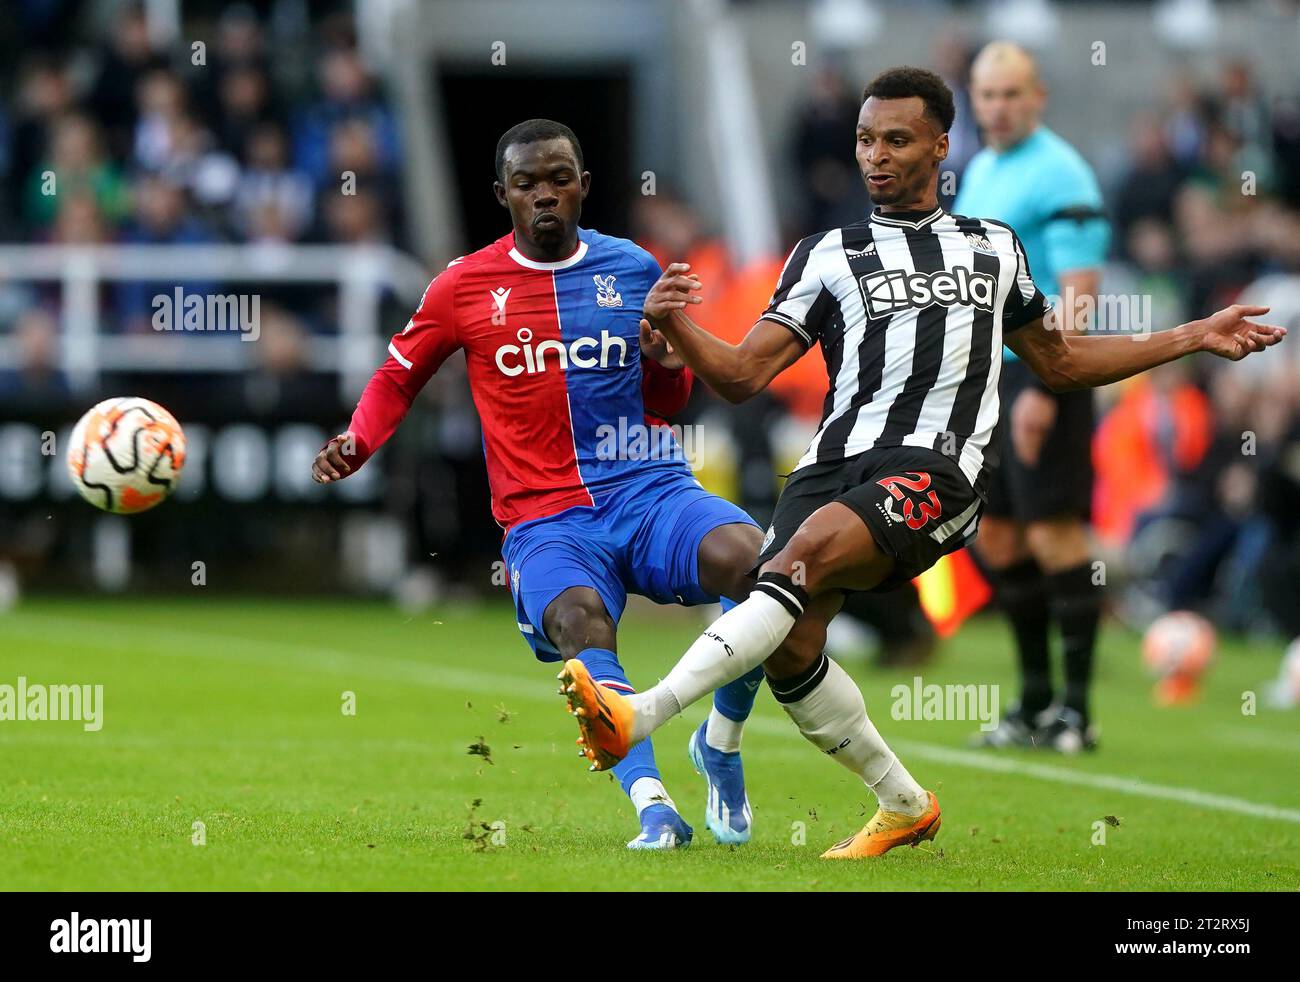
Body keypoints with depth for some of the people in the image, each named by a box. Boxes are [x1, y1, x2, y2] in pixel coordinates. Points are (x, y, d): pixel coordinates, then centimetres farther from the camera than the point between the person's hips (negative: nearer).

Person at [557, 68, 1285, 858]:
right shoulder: (829, 256, 18)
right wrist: (674, 326, -11)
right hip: (837, 461, 2)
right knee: (790, 646, -16)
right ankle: (904, 806, 10)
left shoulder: (995, 247, 23)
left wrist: (1195, 338, 32)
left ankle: (641, 716, -44)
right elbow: (742, 375, 9)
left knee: (806, 554, -31)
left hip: (937, 472, -2)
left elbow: (1059, 363, 36)